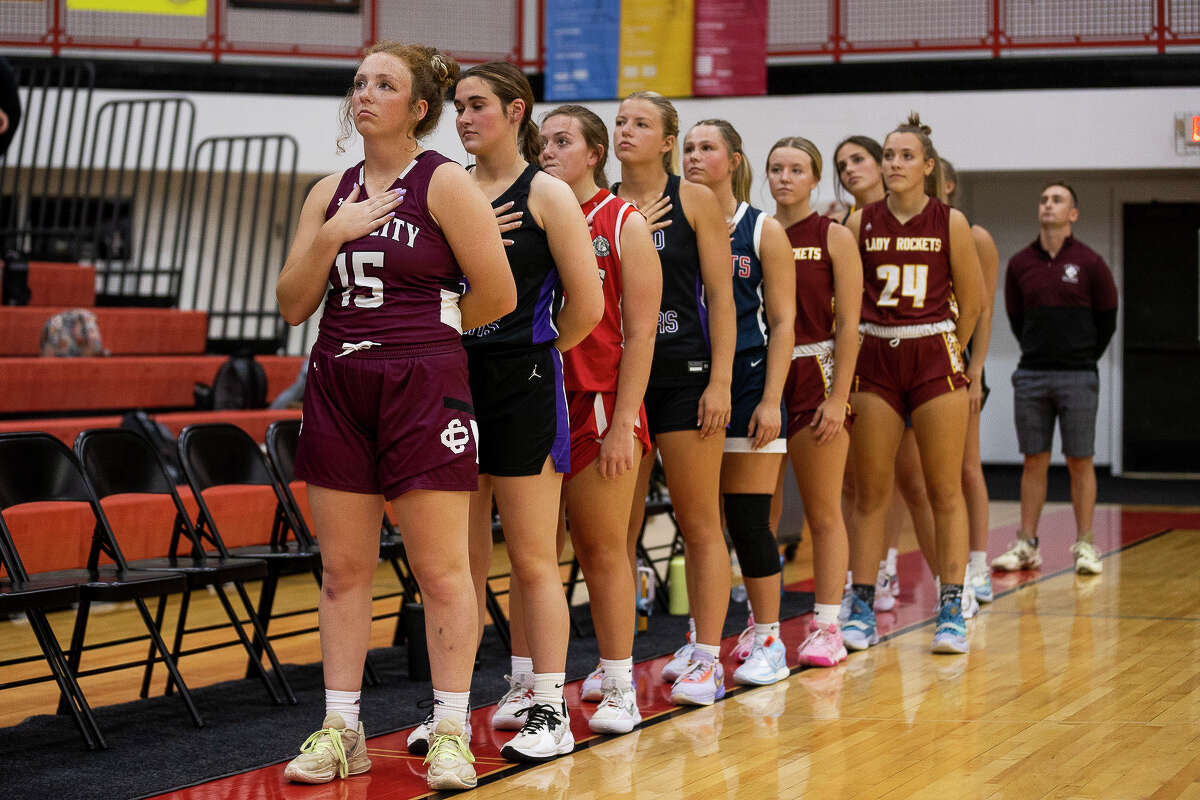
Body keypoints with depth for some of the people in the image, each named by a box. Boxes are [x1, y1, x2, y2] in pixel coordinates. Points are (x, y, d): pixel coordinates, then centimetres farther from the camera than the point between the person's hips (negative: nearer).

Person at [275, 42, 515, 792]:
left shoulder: (446, 183, -5)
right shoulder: (331, 193, 11)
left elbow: (498, 295, -6)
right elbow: (294, 304, 8)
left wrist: (427, 328, 5)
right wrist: (330, 236, -7)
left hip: (424, 387, -5)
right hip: (338, 386, 5)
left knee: (441, 567, -1)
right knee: (344, 566, 7)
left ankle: (451, 732, 6)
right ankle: (341, 730, 13)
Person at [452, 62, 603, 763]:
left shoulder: (547, 194, -4)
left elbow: (587, 306, -6)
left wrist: (532, 353, 5)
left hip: (523, 389, -4)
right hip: (455, 382, 4)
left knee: (533, 560, 0)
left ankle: (548, 709, 5)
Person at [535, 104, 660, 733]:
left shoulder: (625, 225, -1)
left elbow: (640, 332, -5)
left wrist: (623, 420, -11)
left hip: (600, 403, -4)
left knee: (602, 550, 1)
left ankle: (618, 687, 9)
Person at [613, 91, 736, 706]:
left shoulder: (695, 200, -1)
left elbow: (720, 296, -4)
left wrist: (720, 381, -11)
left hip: (685, 372, -4)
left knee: (699, 523, 0)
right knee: (618, 526, 6)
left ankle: (705, 658, 6)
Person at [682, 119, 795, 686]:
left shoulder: (763, 231, 1)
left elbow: (783, 324, -2)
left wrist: (771, 400, -10)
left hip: (747, 384, -3)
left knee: (748, 518, -2)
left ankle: (766, 639, 9)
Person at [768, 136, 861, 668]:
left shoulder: (834, 238, -1)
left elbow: (848, 325, -5)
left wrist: (838, 397, -12)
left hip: (816, 376, -3)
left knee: (823, 511, 1)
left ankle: (826, 626, 6)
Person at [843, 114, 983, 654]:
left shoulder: (951, 223, -1)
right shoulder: (861, 223, 3)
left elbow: (970, 300, 6)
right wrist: (848, 365, 6)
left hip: (934, 357, -1)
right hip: (874, 361, 2)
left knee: (945, 490, 0)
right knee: (869, 491, 3)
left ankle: (951, 611, 4)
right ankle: (861, 611, 8)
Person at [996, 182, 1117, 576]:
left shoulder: (1089, 262, -1)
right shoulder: (1020, 264, 6)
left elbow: (1107, 319, 7)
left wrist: (1083, 359, 9)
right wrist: (1039, 354, 13)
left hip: (1077, 377, -2)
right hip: (1031, 376, 2)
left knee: (1080, 462, -1)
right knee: (1034, 462, 4)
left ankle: (1084, 545, 4)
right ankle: (1026, 545, 8)